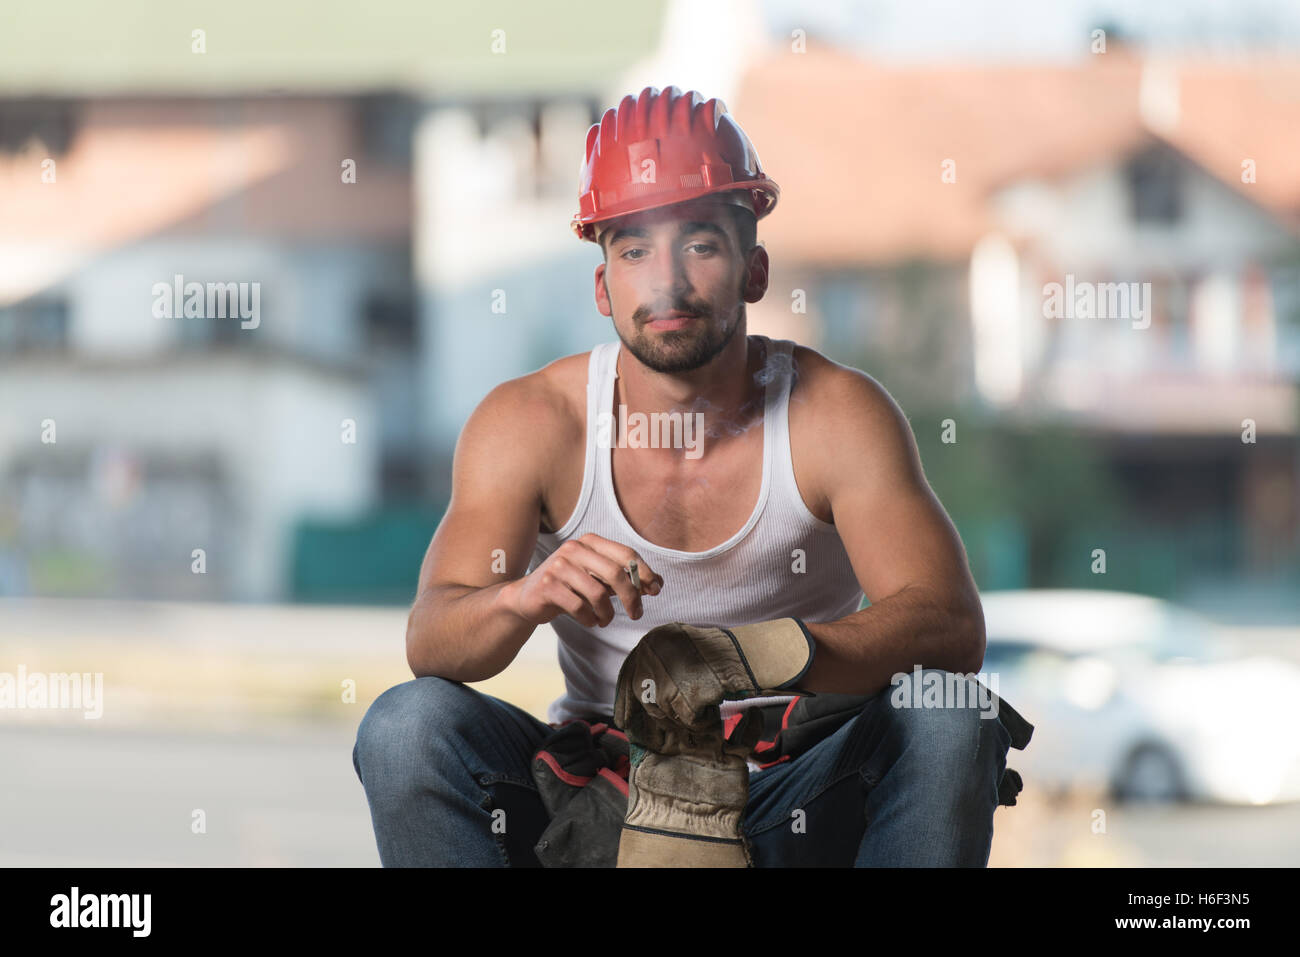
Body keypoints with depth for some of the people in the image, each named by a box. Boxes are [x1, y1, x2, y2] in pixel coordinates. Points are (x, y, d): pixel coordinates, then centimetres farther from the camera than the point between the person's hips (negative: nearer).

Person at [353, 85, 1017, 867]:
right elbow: (431, 640, -15)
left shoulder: (838, 414, -10)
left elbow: (952, 626, -21)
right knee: (406, 727, -25)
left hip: (793, 797, 0)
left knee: (951, 721, -29)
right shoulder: (529, 422, -6)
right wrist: (527, 597, -40)